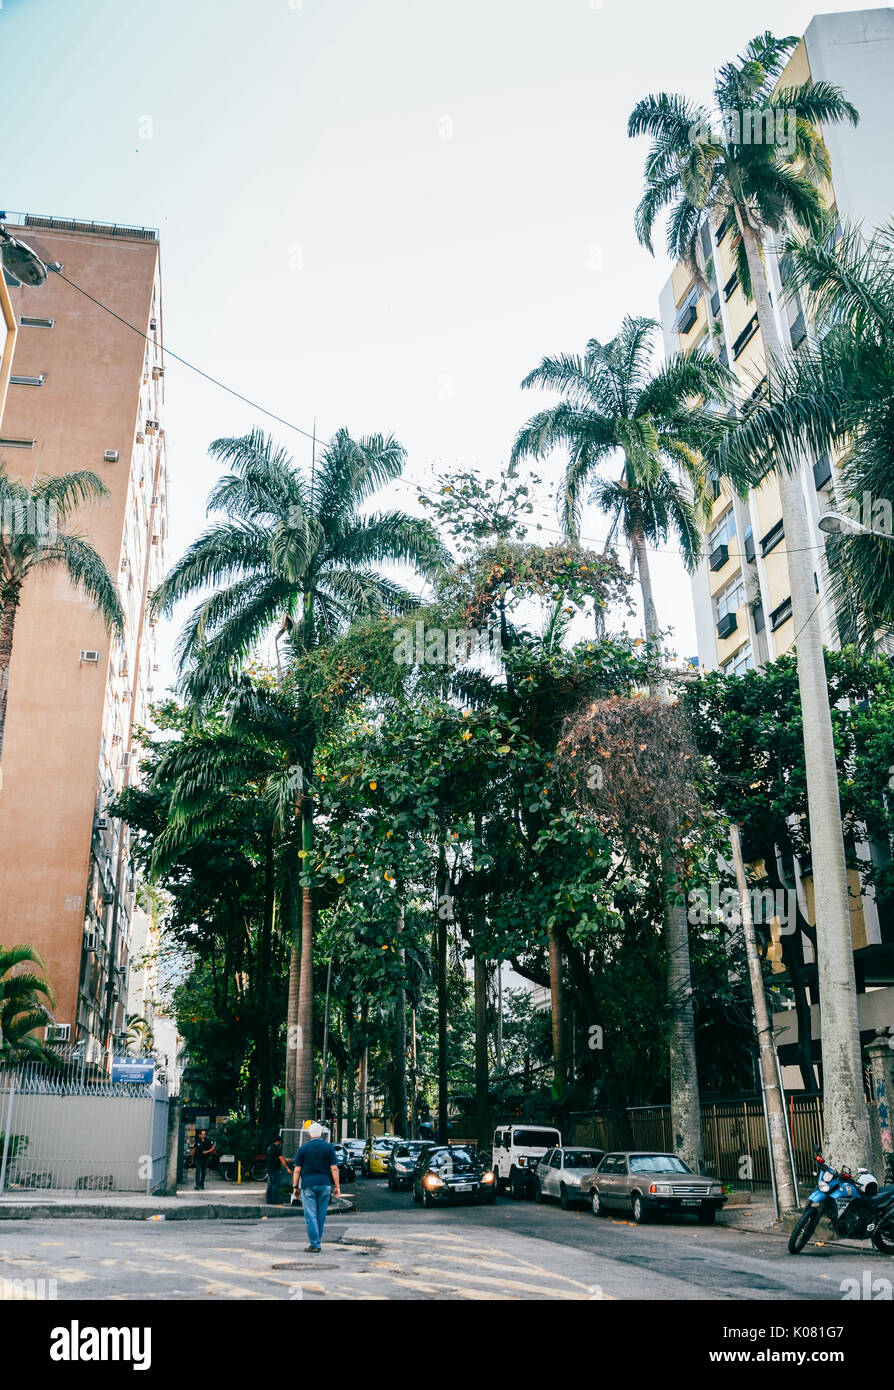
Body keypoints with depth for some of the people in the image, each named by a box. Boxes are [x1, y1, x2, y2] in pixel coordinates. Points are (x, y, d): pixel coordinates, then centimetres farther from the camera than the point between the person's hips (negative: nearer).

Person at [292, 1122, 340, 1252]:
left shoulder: (303, 1148, 1)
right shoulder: (329, 1147, 2)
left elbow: (297, 1169, 1)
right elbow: (334, 1168, -1)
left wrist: (295, 1186, 9)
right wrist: (336, 1186, 3)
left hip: (308, 1184, -2)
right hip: (325, 1184, 2)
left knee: (310, 1216, 0)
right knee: (321, 1216, 12)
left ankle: (315, 1245, -4)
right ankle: (317, 1242, 20)